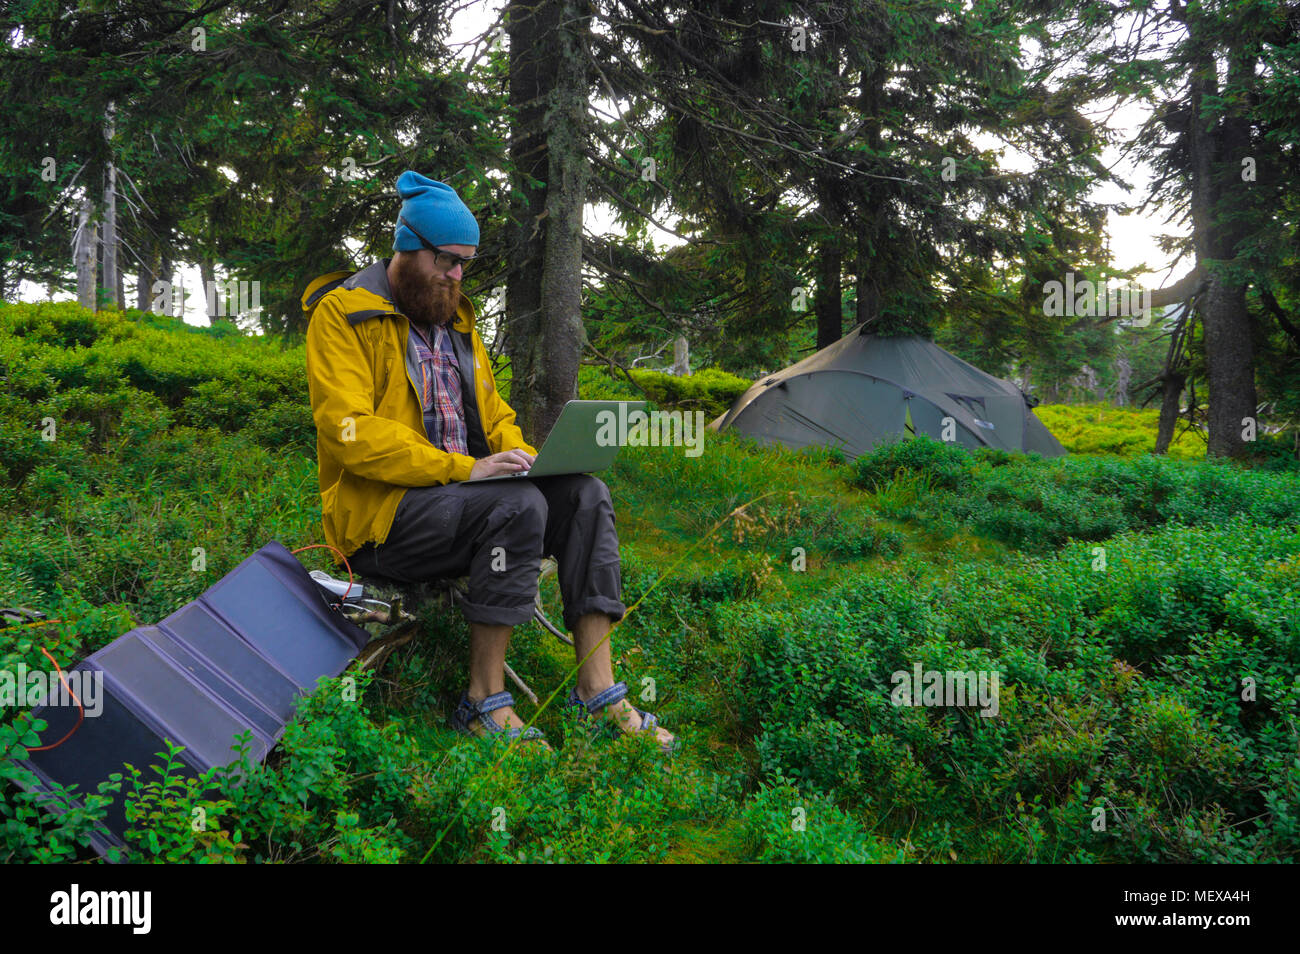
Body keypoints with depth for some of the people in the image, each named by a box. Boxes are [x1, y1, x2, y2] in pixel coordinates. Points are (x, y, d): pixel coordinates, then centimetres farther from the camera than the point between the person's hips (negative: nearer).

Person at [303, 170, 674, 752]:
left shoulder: (454, 316, 18)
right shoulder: (341, 313, -5)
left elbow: (493, 413, 24)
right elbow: (350, 432, -18)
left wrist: (523, 458, -1)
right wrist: (465, 469, -25)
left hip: (461, 494, 7)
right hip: (378, 514, -7)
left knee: (584, 494, -15)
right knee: (518, 506, -32)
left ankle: (597, 690, -17)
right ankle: (485, 702, -23)